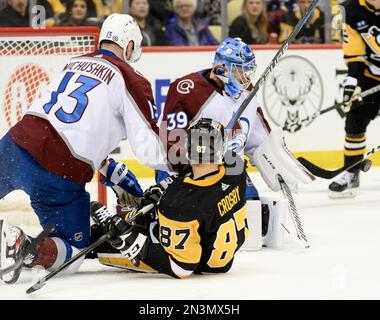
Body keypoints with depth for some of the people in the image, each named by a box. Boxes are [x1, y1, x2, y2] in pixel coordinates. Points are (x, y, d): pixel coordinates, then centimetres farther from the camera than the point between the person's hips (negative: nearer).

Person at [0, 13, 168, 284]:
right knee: (74, 252, 14)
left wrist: (111, 171, 32)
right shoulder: (131, 81, -1)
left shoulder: (74, 63, 17)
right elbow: (148, 149, -7)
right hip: (58, 177, -5)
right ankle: (24, 247, -14)